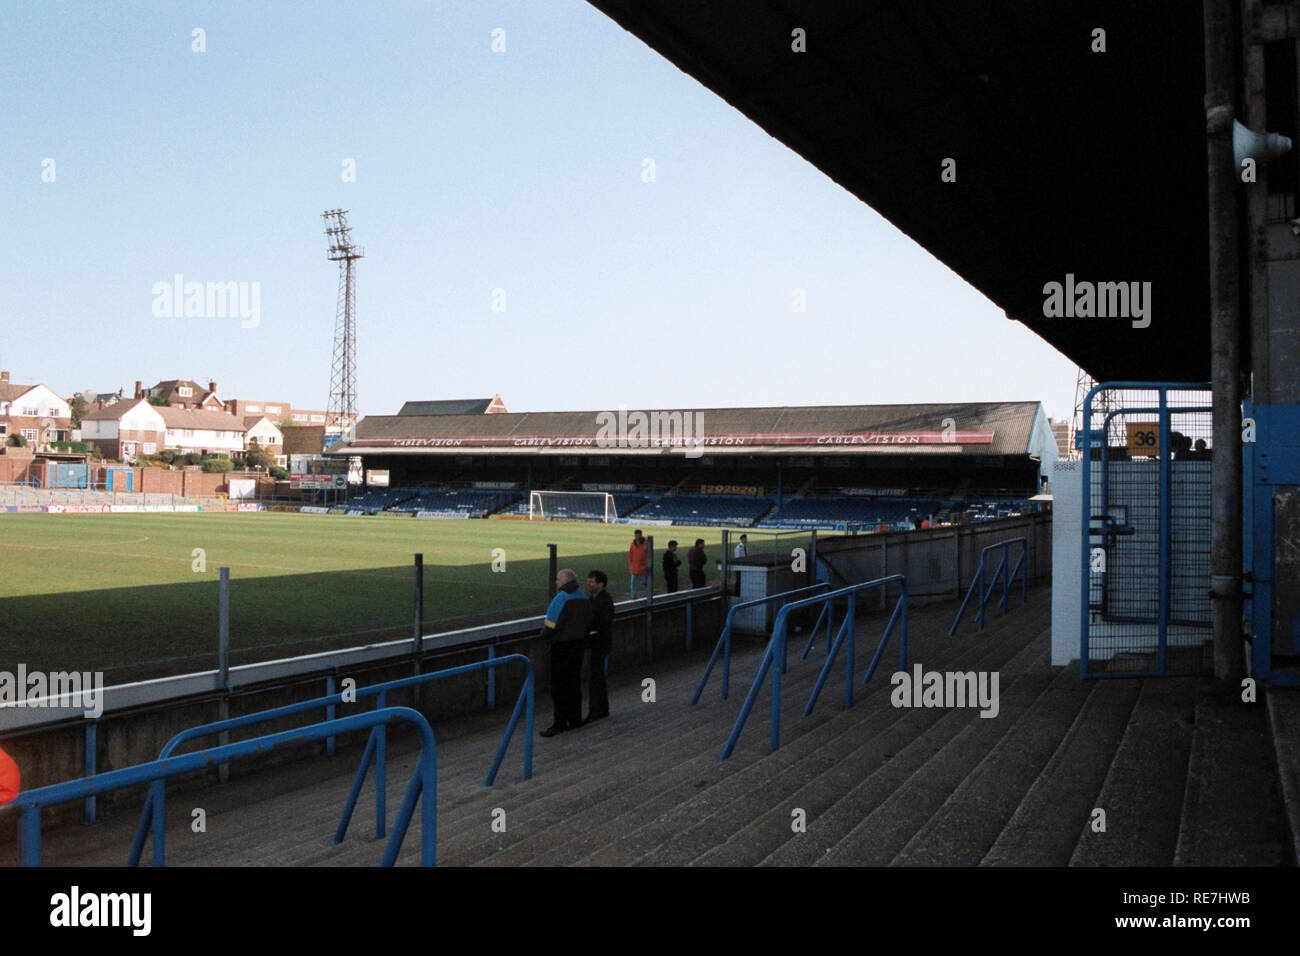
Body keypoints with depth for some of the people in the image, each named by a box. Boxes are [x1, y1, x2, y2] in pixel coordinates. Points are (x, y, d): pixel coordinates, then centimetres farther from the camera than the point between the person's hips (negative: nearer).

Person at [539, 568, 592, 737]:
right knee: (574, 681, 15)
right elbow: (588, 623, 12)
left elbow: (551, 625, -18)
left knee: (559, 685, -2)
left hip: (562, 645, -8)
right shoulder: (584, 598, 7)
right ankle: (575, 719, 21)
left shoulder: (560, 598, -18)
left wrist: (544, 633, 2)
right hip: (579, 643, 8)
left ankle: (559, 723, -1)